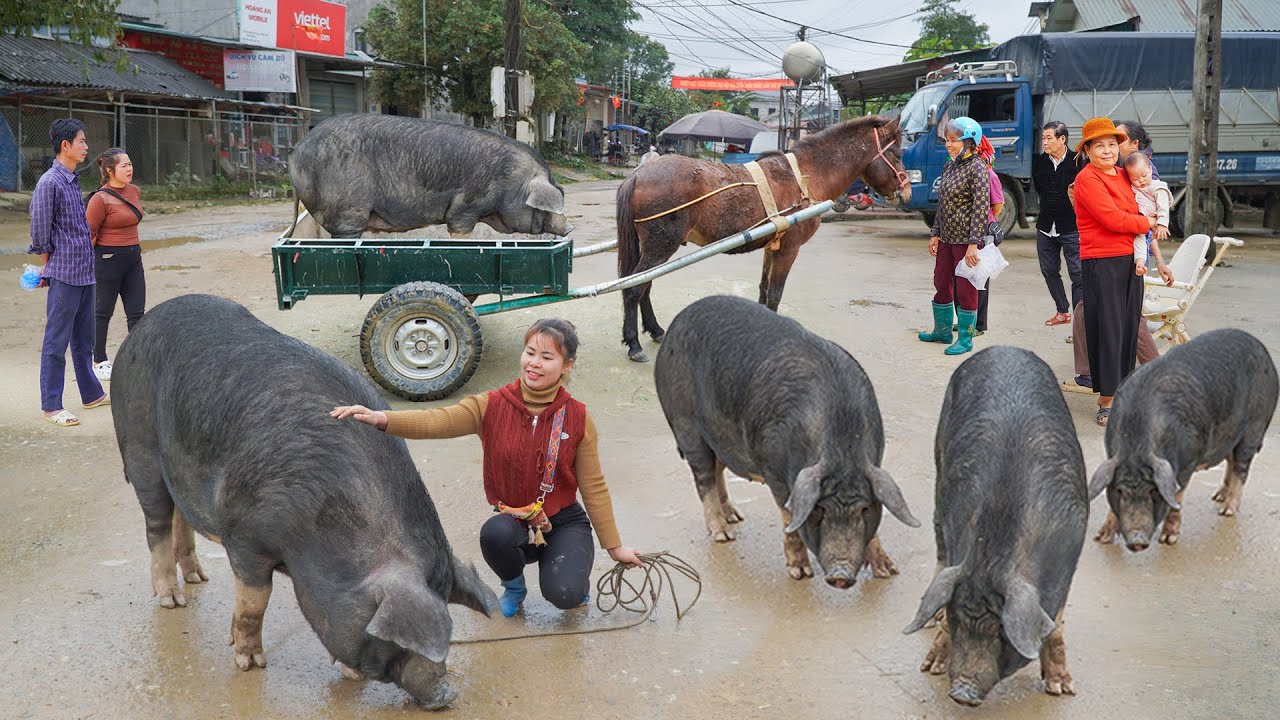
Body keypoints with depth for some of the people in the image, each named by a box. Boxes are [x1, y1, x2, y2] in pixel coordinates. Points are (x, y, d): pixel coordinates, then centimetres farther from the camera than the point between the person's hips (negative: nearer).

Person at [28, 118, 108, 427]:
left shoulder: (73, 180, 12)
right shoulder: (50, 183, -15)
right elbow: (40, 233, -12)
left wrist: (86, 259, 15)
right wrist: (50, 268, -2)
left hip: (84, 272, 8)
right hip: (64, 274, -8)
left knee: (83, 338, 18)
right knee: (57, 341, -1)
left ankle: (92, 394, 29)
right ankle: (51, 406, 6)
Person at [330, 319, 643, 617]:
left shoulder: (577, 418, -7)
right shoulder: (493, 406, -9)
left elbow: (594, 488, -1)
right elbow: (438, 421, -26)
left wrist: (614, 546, 2)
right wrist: (382, 419, -44)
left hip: (564, 522, -1)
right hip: (514, 523, 1)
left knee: (564, 595, -27)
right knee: (495, 531, -35)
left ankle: (574, 573, 13)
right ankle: (513, 585, 0)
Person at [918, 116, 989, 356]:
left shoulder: (977, 168, -14)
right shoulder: (949, 166, 10)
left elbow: (981, 208, -18)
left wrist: (973, 244, -21)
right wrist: (935, 234, 13)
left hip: (966, 239, -8)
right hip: (946, 238, 8)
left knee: (966, 290, 0)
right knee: (941, 283, 16)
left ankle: (965, 339, 10)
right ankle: (942, 330, 31)